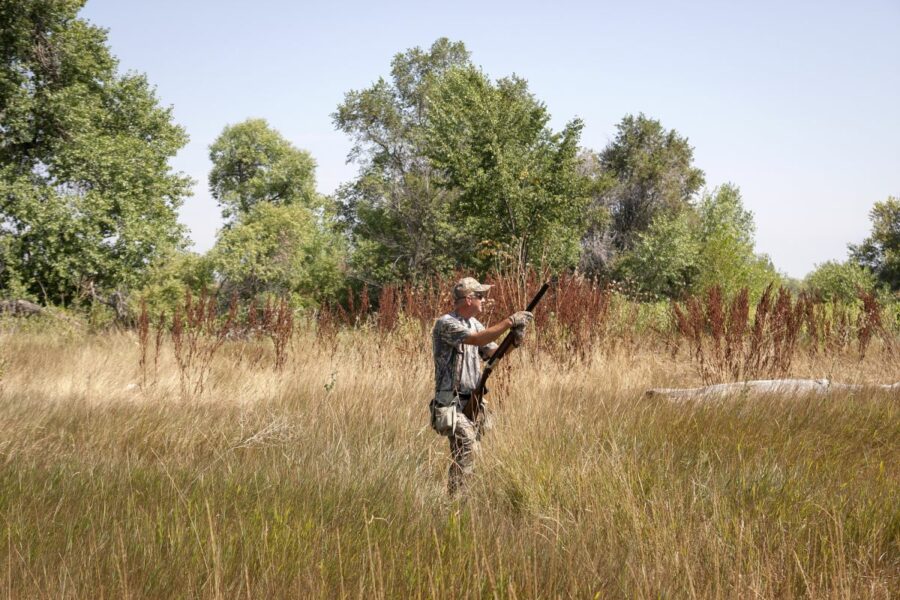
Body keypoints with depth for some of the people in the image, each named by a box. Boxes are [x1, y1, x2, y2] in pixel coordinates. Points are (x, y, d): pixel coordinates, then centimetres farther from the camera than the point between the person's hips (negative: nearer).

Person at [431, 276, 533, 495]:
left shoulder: (475, 324, 13)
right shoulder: (446, 324, -13)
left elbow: (493, 352, 11)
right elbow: (477, 340, -27)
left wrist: (515, 338, -8)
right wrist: (509, 321, -25)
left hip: (473, 401, 8)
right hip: (452, 403, -8)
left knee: (469, 452, 9)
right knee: (467, 450, -19)